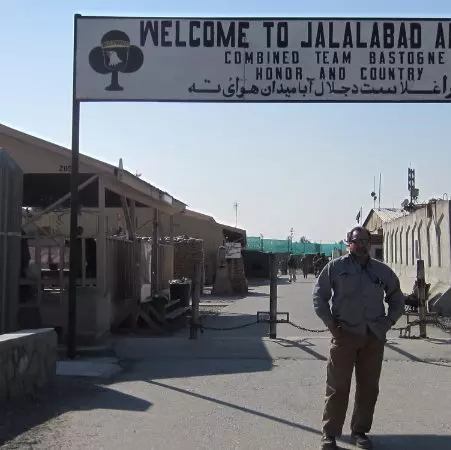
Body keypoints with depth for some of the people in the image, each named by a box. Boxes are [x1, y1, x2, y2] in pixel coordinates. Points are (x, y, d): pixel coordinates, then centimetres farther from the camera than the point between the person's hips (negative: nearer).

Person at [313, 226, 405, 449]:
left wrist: (389, 322, 5)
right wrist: (330, 324, -5)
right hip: (344, 334, -3)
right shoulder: (335, 267, -1)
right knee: (338, 387, 0)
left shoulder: (382, 270, 8)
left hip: (375, 337, 4)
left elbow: (397, 299, 19)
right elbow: (319, 296, 2)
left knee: (369, 387, 11)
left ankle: (360, 431, 26)